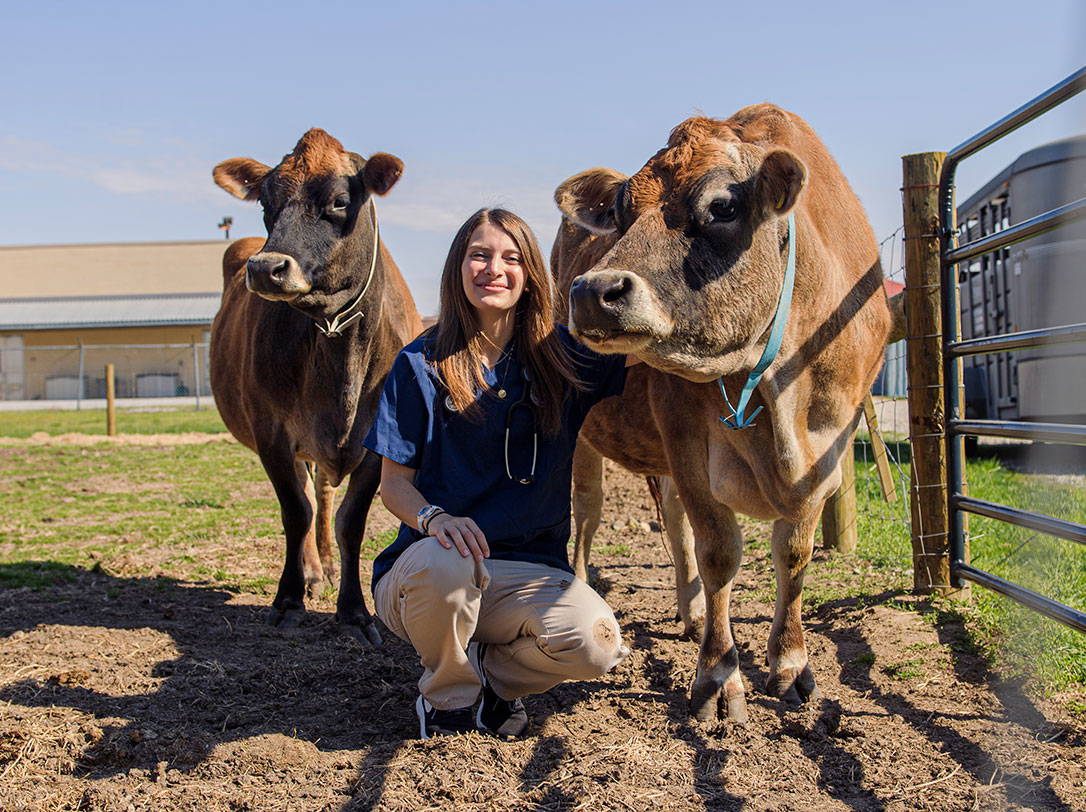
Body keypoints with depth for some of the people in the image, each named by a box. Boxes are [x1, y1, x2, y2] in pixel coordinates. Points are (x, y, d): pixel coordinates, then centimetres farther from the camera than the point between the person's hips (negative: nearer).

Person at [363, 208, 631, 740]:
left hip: (530, 571, 2)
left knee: (596, 643, -28)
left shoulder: (562, 356, 5)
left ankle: (494, 672, 7)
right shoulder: (421, 363, 0)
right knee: (441, 562, -39)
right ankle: (445, 696, -5)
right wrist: (433, 517, -21)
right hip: (423, 573, -1)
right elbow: (394, 482, -2)